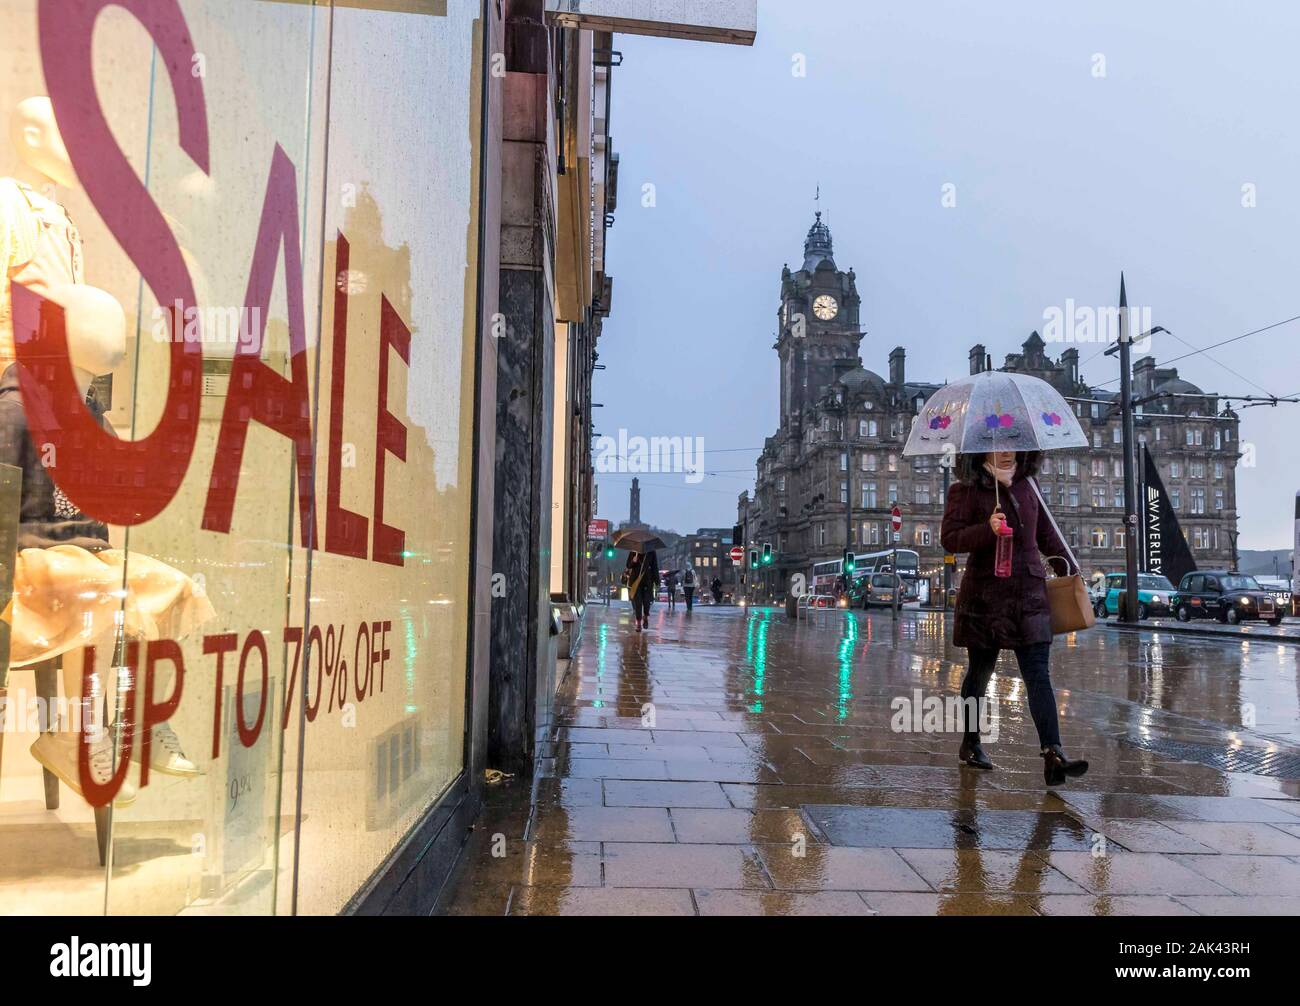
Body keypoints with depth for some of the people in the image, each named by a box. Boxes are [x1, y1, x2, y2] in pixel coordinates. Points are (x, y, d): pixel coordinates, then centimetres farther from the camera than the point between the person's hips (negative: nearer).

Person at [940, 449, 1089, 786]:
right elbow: (949, 538, -11)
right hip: (985, 596, -4)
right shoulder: (966, 490, -4)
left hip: (1030, 594, 4)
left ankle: (1053, 756, -10)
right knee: (980, 671, 10)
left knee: (1039, 675, -5)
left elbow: (1046, 534, 23)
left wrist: (1071, 568, 24)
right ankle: (970, 745, 27)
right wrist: (988, 529, -25)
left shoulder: (1027, 485, 12)